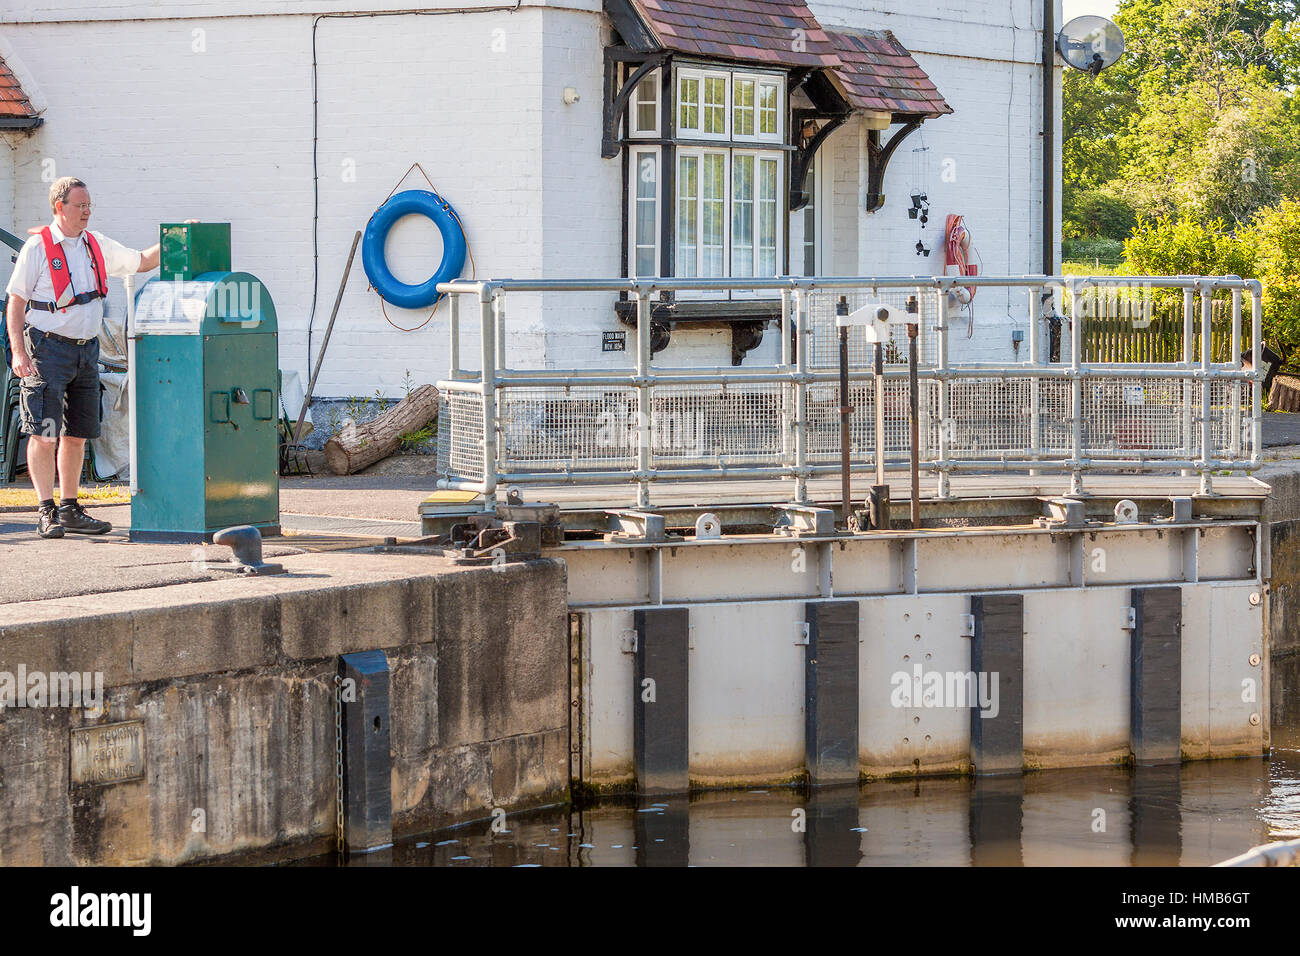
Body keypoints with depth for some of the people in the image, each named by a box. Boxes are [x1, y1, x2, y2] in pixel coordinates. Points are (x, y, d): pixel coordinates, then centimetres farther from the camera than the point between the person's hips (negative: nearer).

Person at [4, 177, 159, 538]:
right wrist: (18, 351, -15)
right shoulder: (37, 248, -6)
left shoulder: (96, 245, 11)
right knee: (44, 433, -9)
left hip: (86, 348, 6)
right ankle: (47, 512, -8)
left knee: (77, 434, 9)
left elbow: (142, 261, 20)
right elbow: (16, 301, -7)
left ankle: (70, 509, 16)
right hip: (48, 348, -6)